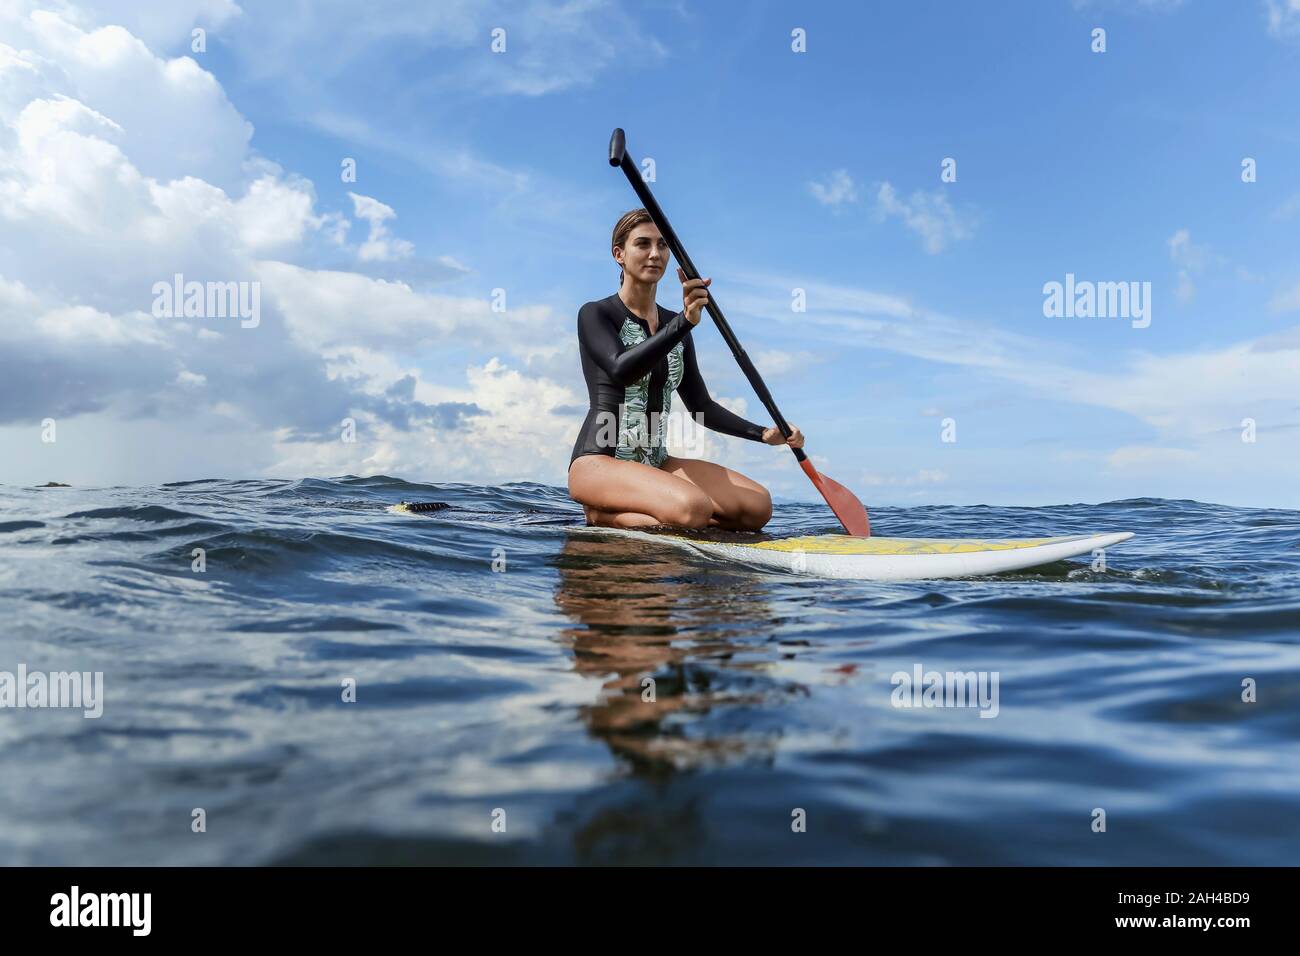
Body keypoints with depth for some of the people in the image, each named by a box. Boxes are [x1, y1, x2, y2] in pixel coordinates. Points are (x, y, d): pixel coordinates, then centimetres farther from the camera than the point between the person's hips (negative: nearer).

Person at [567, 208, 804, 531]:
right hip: (599, 461, -7)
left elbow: (700, 406, 17)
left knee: (758, 506, -12)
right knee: (692, 508, -34)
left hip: (656, 464, 8)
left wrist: (764, 434, 4)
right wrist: (685, 322, -37)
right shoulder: (596, 315, -4)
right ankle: (601, 514, -7)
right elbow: (622, 369, -25)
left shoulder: (674, 326, 15)